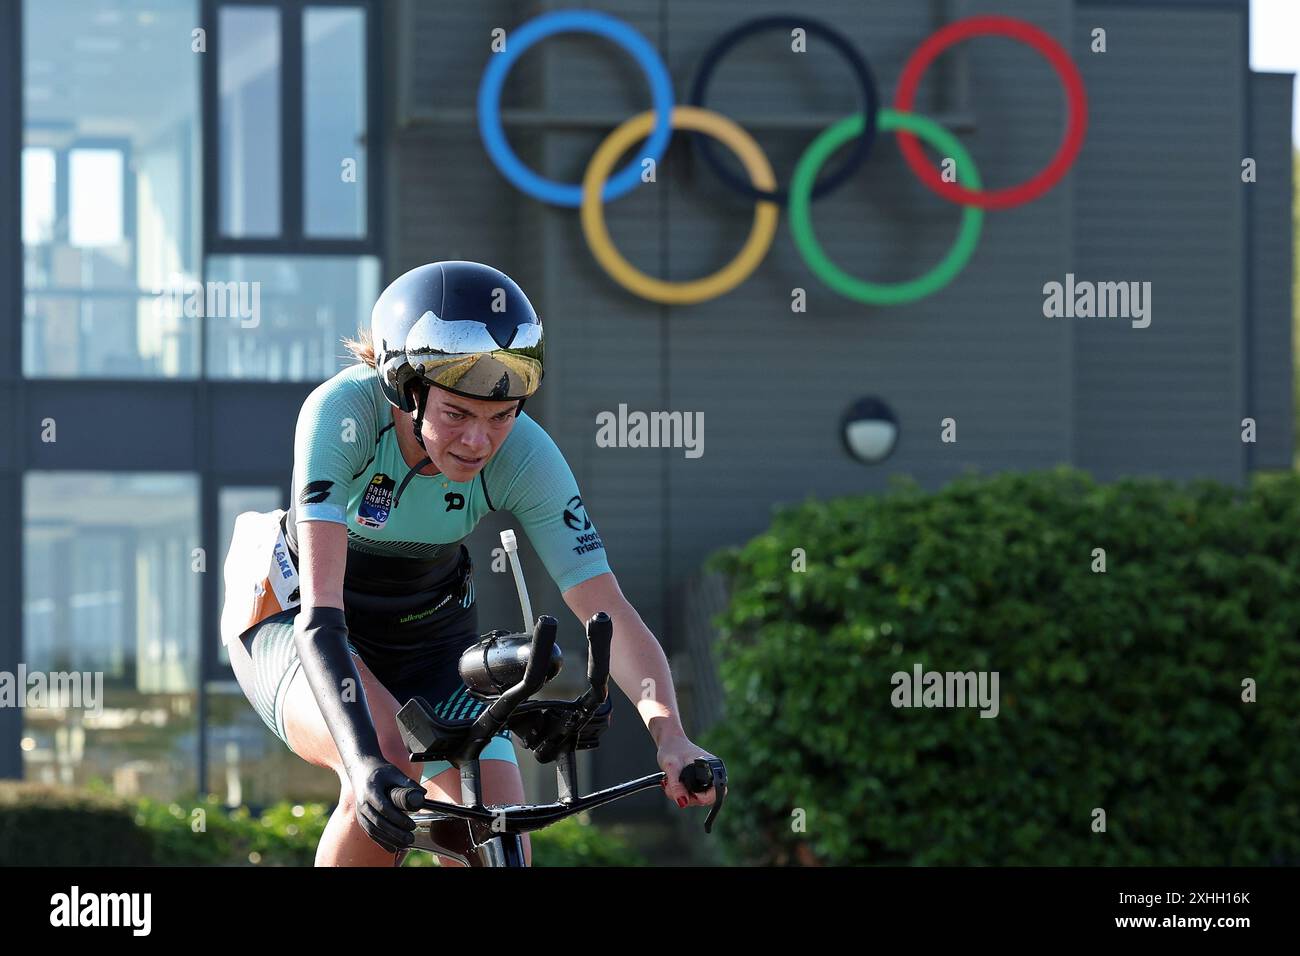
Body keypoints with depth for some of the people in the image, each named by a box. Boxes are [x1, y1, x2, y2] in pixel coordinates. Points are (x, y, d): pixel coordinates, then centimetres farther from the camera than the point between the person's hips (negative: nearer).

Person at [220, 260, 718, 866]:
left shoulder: (524, 455, -23)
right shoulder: (344, 412, -32)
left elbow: (610, 616, -23)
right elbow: (319, 611, -40)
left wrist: (669, 733, -42)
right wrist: (365, 760, -54)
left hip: (428, 645, 3)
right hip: (293, 625, -3)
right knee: (389, 758, -35)